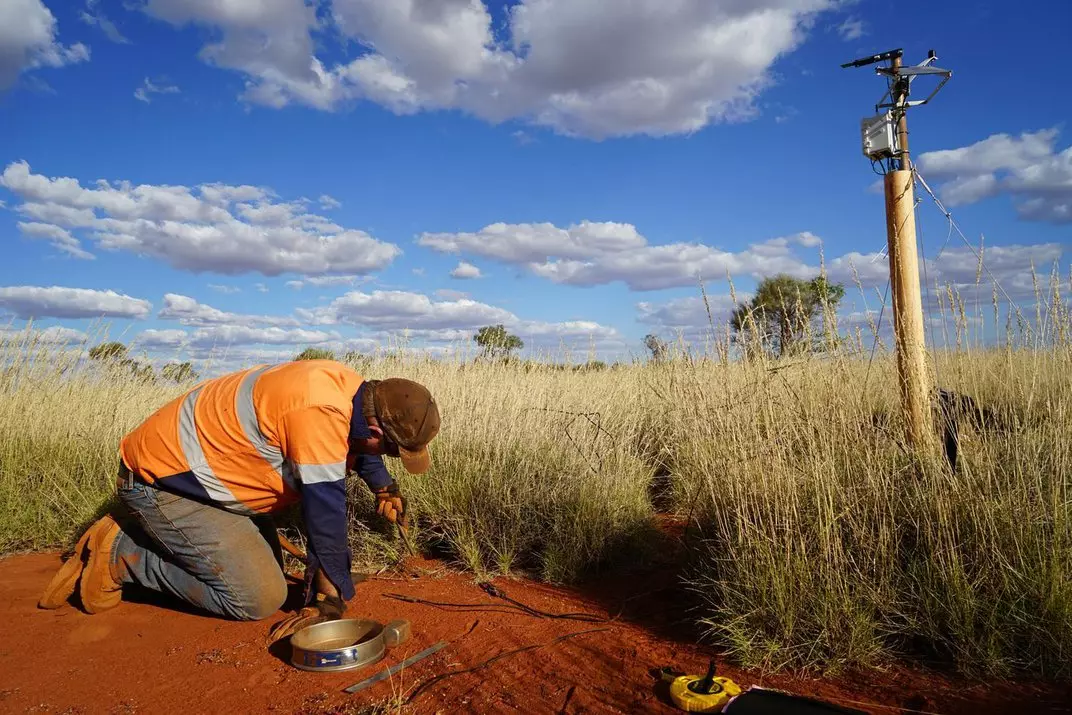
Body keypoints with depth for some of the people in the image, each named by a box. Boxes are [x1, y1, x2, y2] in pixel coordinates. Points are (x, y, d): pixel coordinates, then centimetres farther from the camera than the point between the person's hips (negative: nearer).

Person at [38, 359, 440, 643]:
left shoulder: (351, 389, -5)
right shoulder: (319, 414, -34)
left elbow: (356, 444, 18)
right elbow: (325, 512, -28)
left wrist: (384, 487, 2)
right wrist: (328, 601, -16)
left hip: (195, 462, 9)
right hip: (161, 480, -9)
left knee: (266, 567, 13)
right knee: (259, 598, -11)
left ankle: (151, 536, 19)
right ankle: (119, 556, 0)